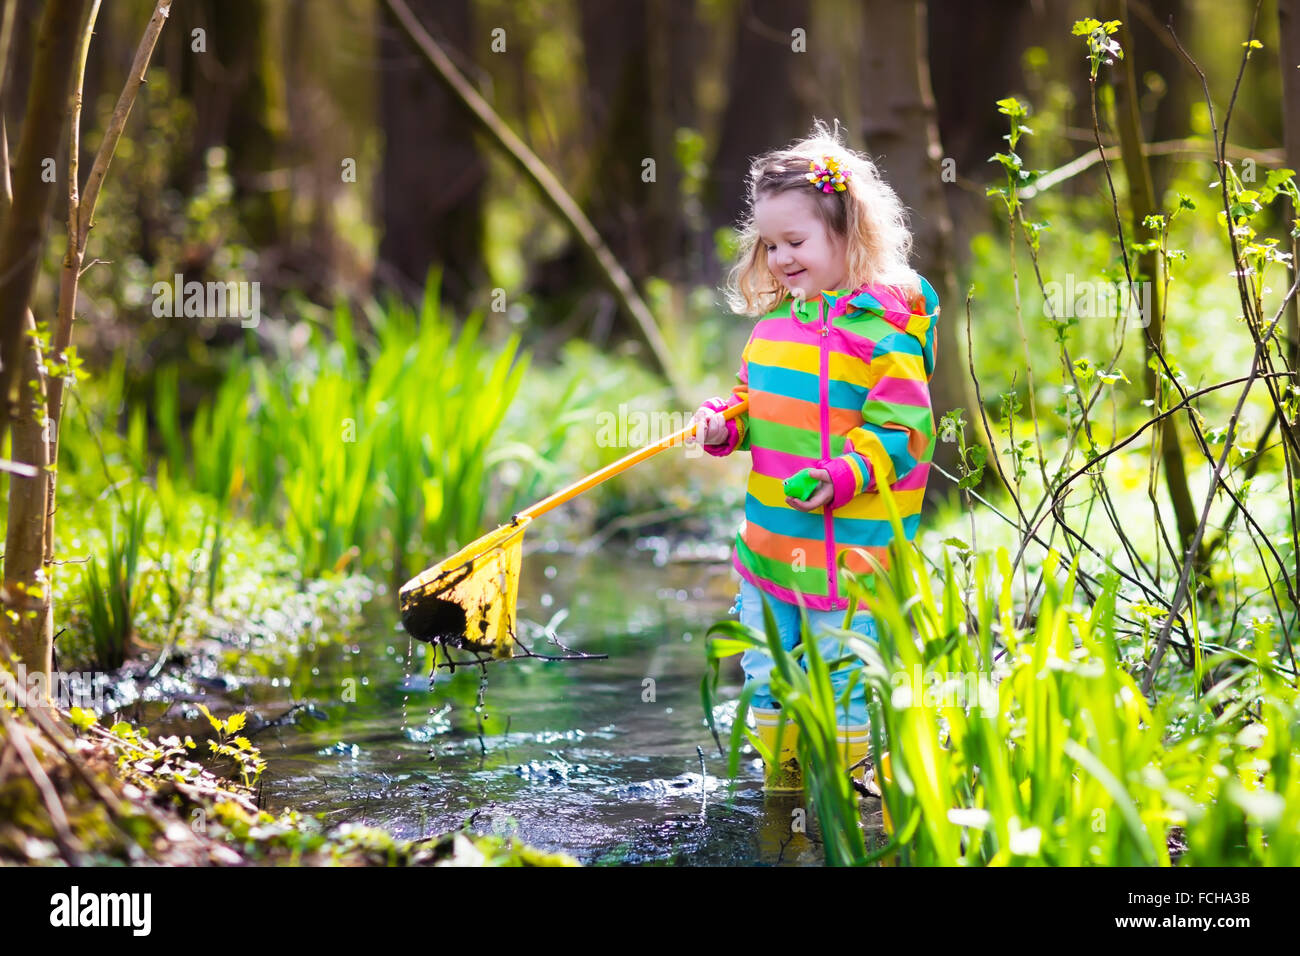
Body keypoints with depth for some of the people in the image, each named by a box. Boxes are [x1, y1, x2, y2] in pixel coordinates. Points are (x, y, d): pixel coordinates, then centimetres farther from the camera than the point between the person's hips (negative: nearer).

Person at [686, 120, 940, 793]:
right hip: (768, 538, 8)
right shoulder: (774, 320, 11)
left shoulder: (880, 329, -13)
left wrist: (845, 476, -27)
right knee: (765, 672, 15)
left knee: (842, 675, 0)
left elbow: (901, 429, -15)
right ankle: (781, 783, 29)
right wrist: (725, 424, 4)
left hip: (848, 547, -8)